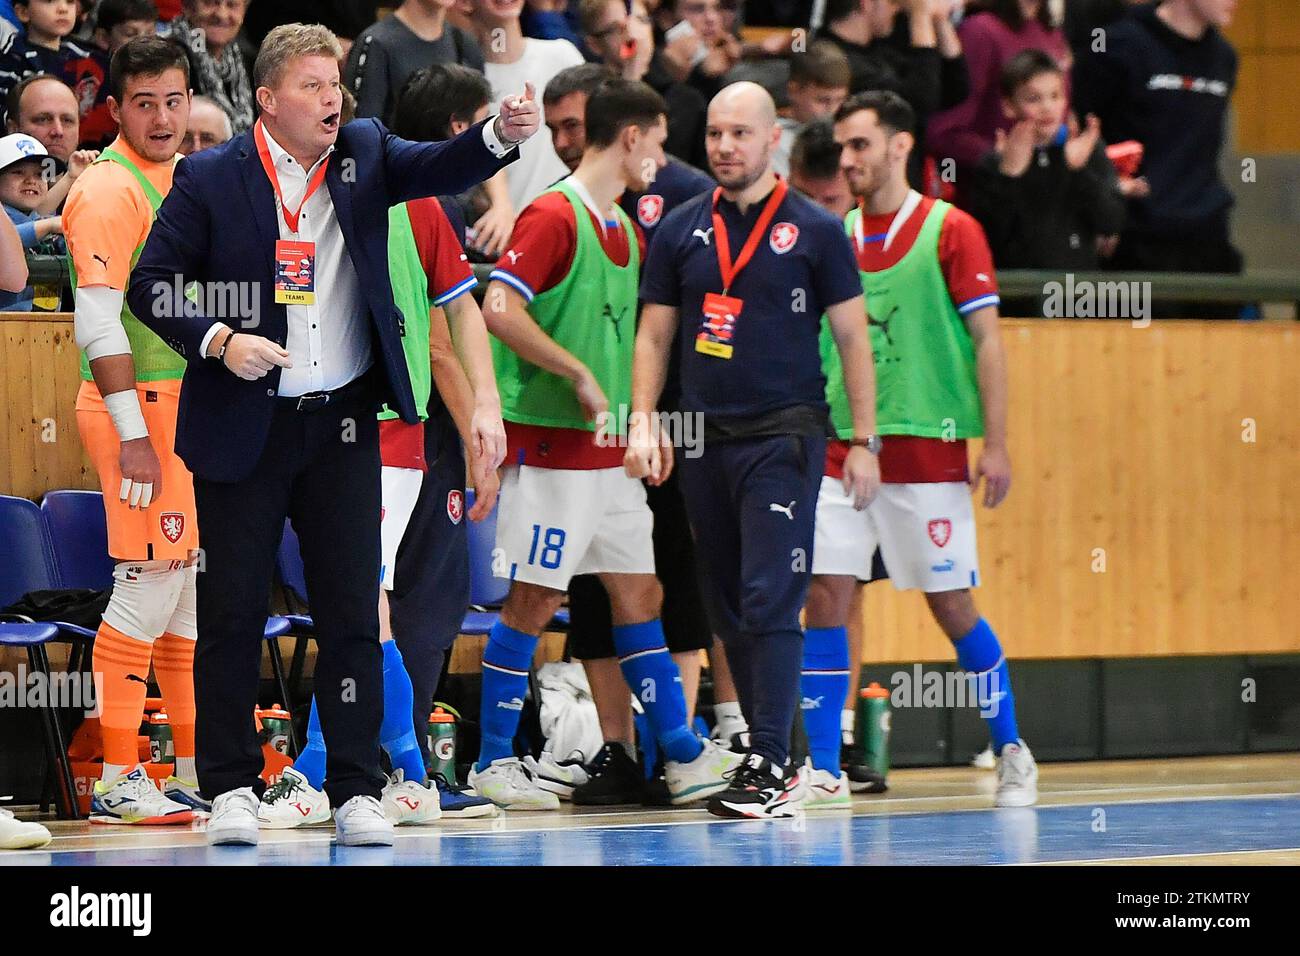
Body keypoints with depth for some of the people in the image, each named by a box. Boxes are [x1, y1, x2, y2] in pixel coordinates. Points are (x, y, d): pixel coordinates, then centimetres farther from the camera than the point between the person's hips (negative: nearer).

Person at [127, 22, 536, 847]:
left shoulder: (364, 155, 5)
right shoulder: (211, 180, -5)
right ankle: (232, 786, 12)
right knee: (234, 611, 2)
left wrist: (504, 134, -31)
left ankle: (358, 790, 6)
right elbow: (151, 286, -4)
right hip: (244, 429, -3)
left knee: (353, 609, 2)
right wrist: (218, 341, -19)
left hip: (343, 424, 3)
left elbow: (441, 167, -11)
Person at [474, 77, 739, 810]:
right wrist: (581, 374, -20)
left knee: (639, 595, 9)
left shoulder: (625, 230, 15)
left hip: (609, 448, 9)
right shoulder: (554, 215, -12)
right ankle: (494, 762, 4)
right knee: (534, 601, -4)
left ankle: (684, 755, 13)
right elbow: (500, 310, -22)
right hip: (550, 443, -9)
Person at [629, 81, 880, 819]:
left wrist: (863, 443, -1)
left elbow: (854, 340, 3)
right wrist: (643, 424, 0)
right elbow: (655, 337, 13)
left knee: (771, 603, -13)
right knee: (729, 611, 6)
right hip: (705, 440, 4)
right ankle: (772, 755, 15)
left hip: (785, 435, -4)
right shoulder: (680, 232, 10)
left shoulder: (815, 231, 0)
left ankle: (772, 770, -14)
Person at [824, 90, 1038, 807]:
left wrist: (995, 445, -11)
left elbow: (987, 340, -5)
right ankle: (822, 768, -1)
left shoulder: (951, 231, -3)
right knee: (823, 596, -5)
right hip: (840, 447, 4)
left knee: (951, 603, 1)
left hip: (926, 446, -4)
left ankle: (1011, 752, 17)